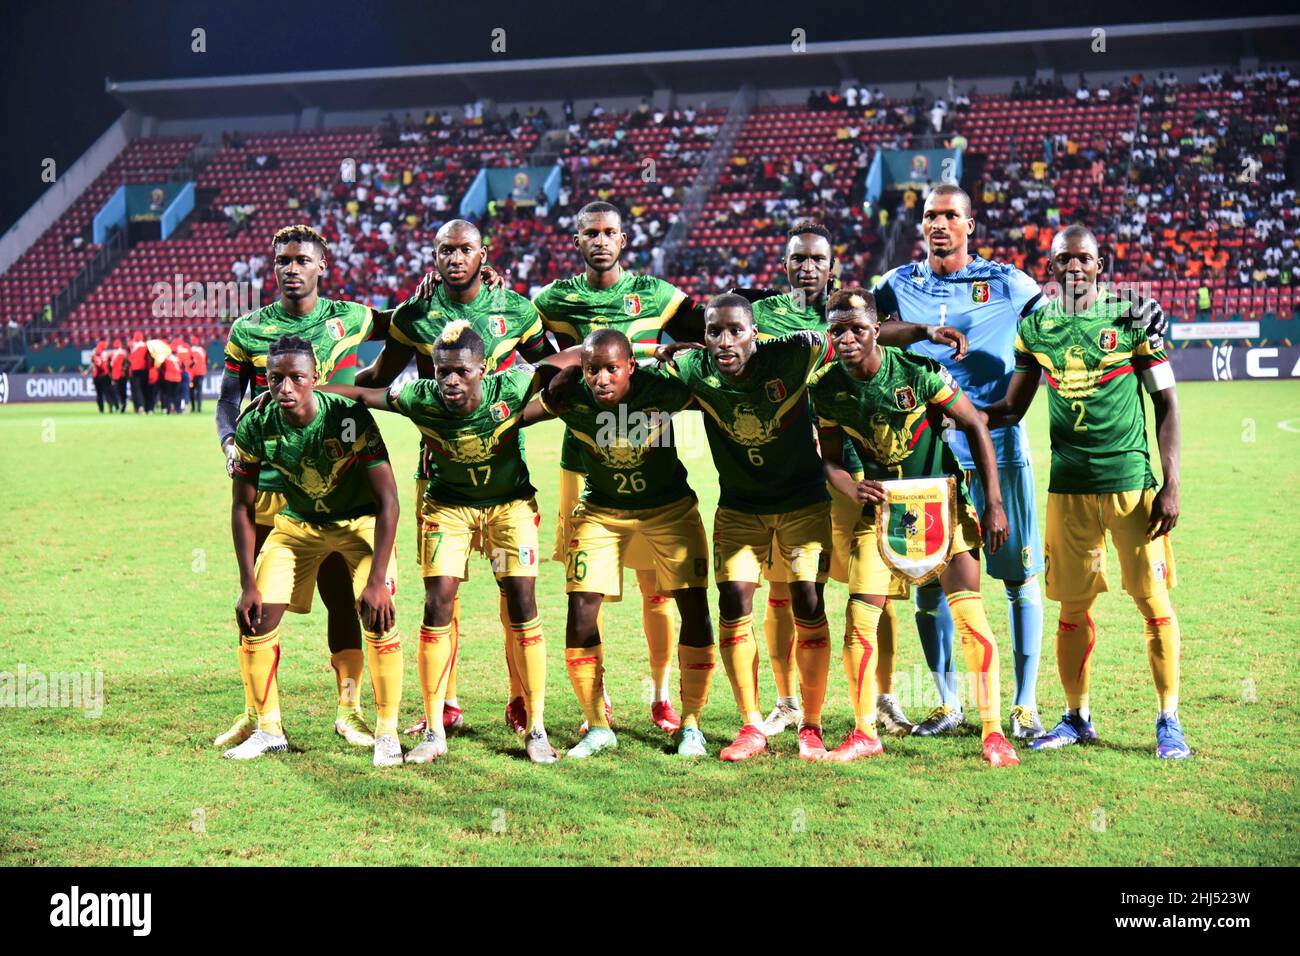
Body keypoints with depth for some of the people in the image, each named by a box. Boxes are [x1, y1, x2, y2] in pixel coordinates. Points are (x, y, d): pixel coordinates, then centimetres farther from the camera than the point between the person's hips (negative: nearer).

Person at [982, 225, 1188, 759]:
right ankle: (1076, 717, 20)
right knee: (1073, 607, 7)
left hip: (1130, 482, -2)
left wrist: (1171, 484, -6)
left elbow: (1165, 403, 1)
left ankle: (1168, 720, 10)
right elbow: (1013, 408, 14)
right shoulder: (1037, 328, 7)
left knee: (1153, 601, -1)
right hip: (1068, 488, 3)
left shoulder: (1132, 319, -2)